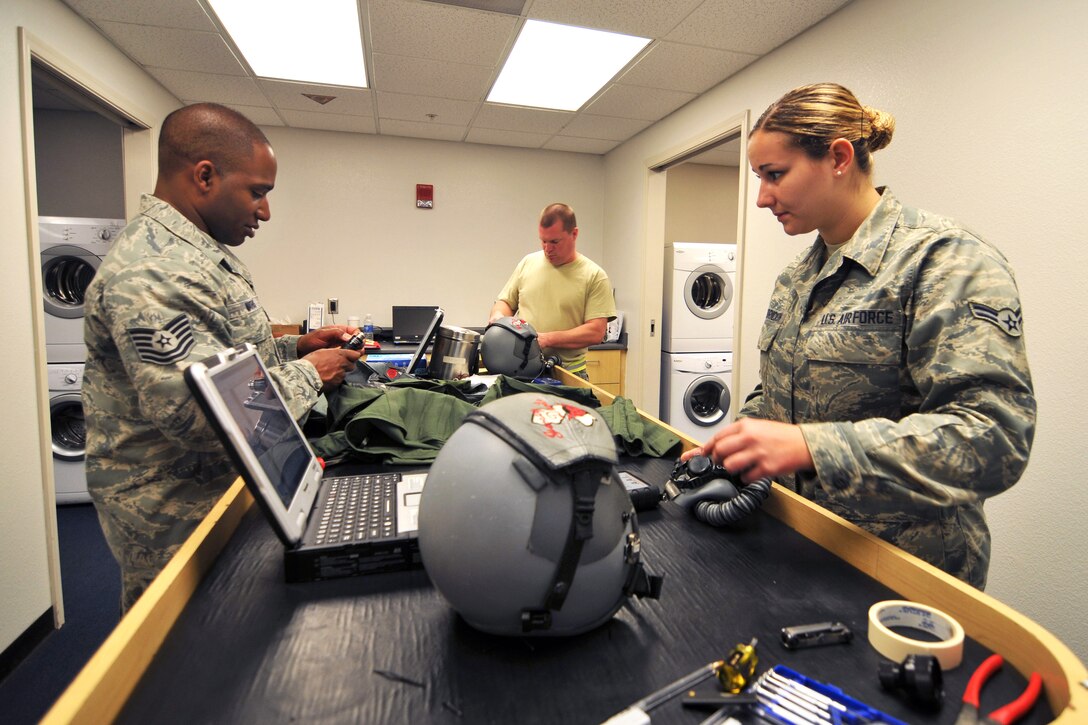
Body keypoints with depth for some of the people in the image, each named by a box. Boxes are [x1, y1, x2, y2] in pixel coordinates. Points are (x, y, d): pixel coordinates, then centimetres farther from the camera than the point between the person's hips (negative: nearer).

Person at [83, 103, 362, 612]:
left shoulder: (197, 252, 9)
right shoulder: (153, 271, -26)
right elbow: (200, 413, -33)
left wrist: (294, 347, 3)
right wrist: (307, 374, -20)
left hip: (221, 491, 10)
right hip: (179, 519, -10)